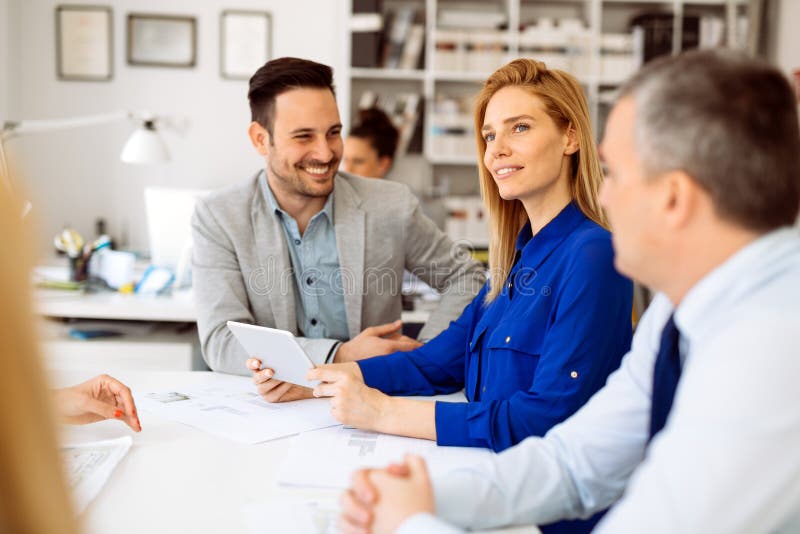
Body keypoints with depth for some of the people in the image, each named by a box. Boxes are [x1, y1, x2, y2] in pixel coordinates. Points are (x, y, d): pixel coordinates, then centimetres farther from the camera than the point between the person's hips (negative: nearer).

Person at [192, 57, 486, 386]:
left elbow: (467, 279, 7)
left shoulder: (392, 206, -4)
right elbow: (220, 342, -12)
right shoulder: (217, 218, -6)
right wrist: (341, 357, -21)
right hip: (268, 405, -1)